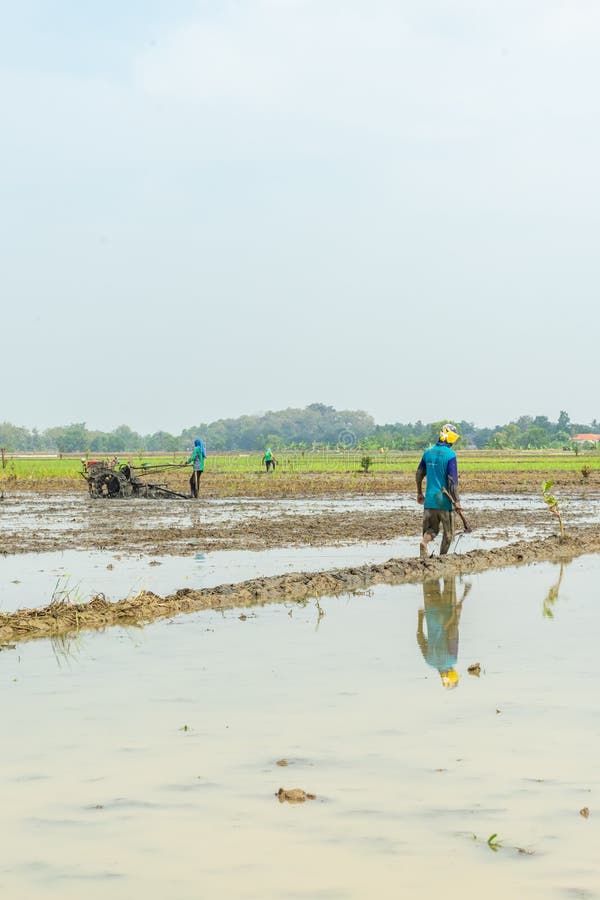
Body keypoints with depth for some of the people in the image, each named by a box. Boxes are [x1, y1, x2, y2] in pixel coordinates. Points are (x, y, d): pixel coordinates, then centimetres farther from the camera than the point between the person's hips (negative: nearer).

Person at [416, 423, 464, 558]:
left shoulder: (428, 452, 6)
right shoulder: (450, 455, -13)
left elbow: (419, 473, 14)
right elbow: (453, 480, -16)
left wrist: (419, 493, 27)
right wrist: (456, 501, -11)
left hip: (429, 498, 5)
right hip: (444, 500, -5)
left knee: (432, 529, 13)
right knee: (448, 532, 10)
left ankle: (424, 542, -16)